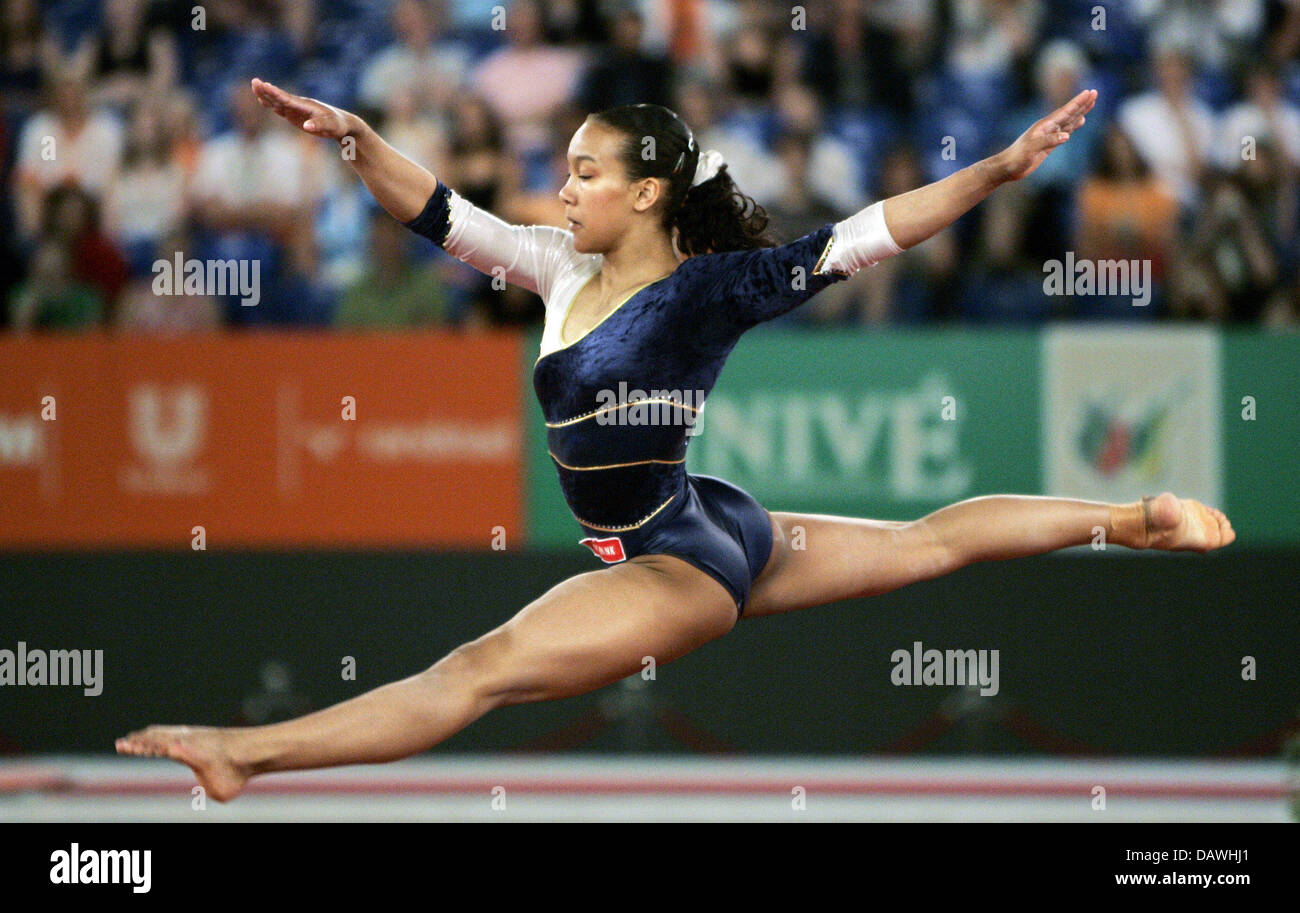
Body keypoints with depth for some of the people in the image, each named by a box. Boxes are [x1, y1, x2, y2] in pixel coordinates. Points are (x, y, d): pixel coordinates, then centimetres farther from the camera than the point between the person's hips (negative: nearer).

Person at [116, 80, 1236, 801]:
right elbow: (441, 214, 4)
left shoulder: (710, 288, -19)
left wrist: (1004, 169, -30)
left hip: (679, 563, -10)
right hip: (717, 531, 10)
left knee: (482, 670, -23)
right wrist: (353, 138, -10)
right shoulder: (565, 267, 2)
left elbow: (857, 239, -23)